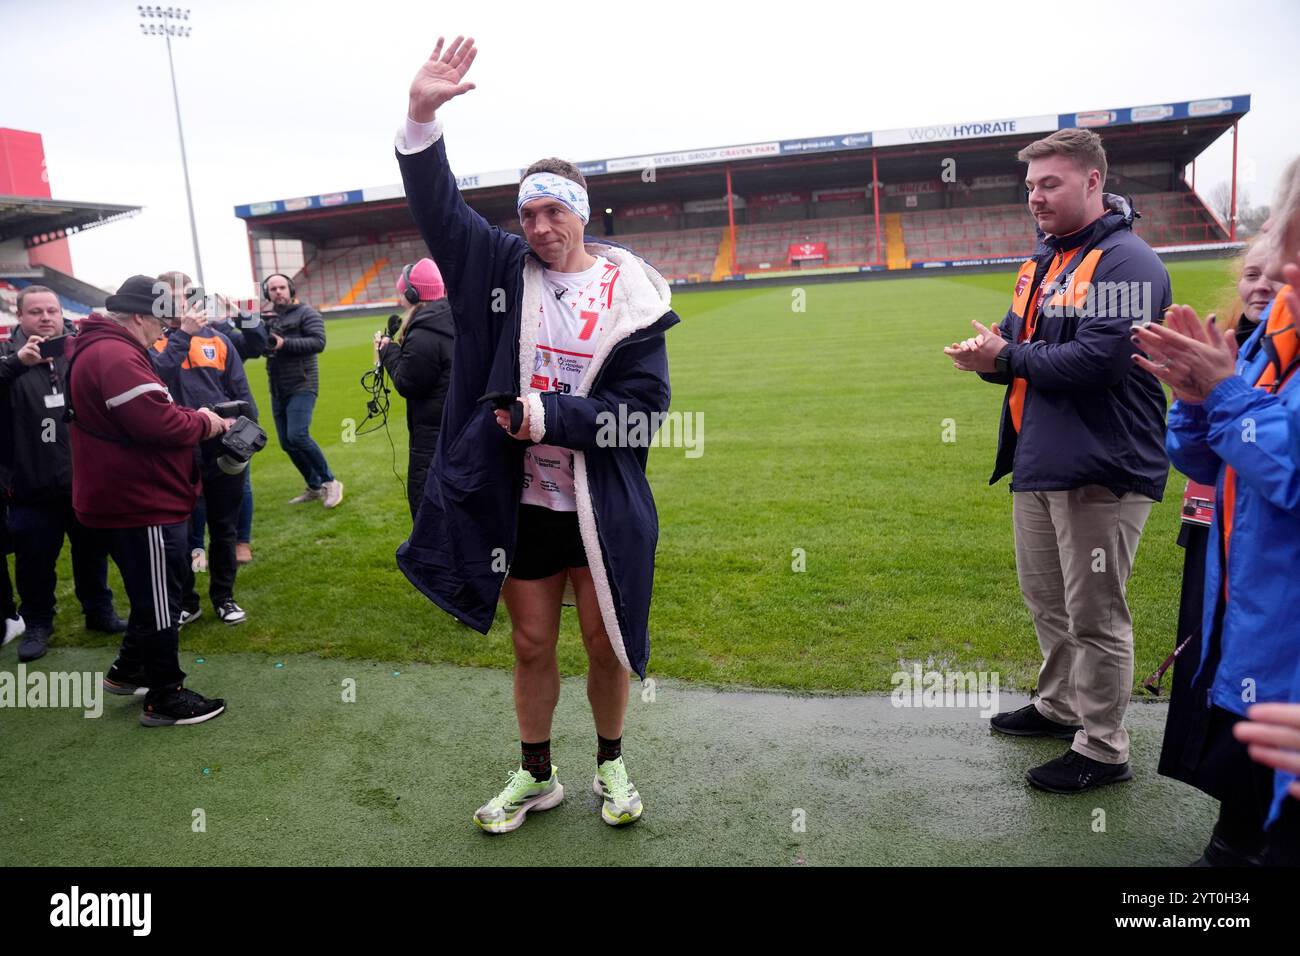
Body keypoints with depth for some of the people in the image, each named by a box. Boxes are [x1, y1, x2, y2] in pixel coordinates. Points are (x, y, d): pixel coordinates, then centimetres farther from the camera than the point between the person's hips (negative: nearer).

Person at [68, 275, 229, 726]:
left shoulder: (104, 350, 15)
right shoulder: (115, 356, -21)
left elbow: (146, 415, 18)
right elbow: (158, 423, -29)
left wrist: (194, 418, 4)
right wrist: (202, 423, -11)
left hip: (134, 499, 11)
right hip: (142, 504, -11)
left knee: (151, 595, 24)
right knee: (160, 602, 0)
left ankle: (128, 671, 38)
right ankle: (165, 699, 12)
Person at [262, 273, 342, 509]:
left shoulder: (306, 313, -4)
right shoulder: (268, 319, 14)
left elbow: (318, 342, -15)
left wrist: (285, 343, -23)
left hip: (302, 386, -7)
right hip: (278, 391, 7)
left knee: (297, 436, -20)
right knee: (286, 443, 8)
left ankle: (329, 482, -4)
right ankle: (315, 487, 23)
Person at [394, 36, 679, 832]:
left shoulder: (629, 293, -6)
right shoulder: (505, 269, 3)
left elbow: (644, 400, -11)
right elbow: (440, 206, -5)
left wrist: (552, 417, -18)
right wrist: (422, 116, -19)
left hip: (603, 508, -2)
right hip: (521, 504, 3)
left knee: (607, 646, 11)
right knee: (532, 646, 15)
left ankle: (611, 767, 37)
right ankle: (537, 776, 36)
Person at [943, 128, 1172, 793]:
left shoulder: (1125, 262, -14)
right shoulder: (1042, 260, 14)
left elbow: (1099, 360, -26)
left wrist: (1008, 357, -14)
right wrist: (991, 354, -7)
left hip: (1101, 472, -9)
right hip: (1036, 463, 9)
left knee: (1094, 614, 1)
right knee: (1046, 600, 21)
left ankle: (1103, 749, 17)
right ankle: (1060, 705, 40)